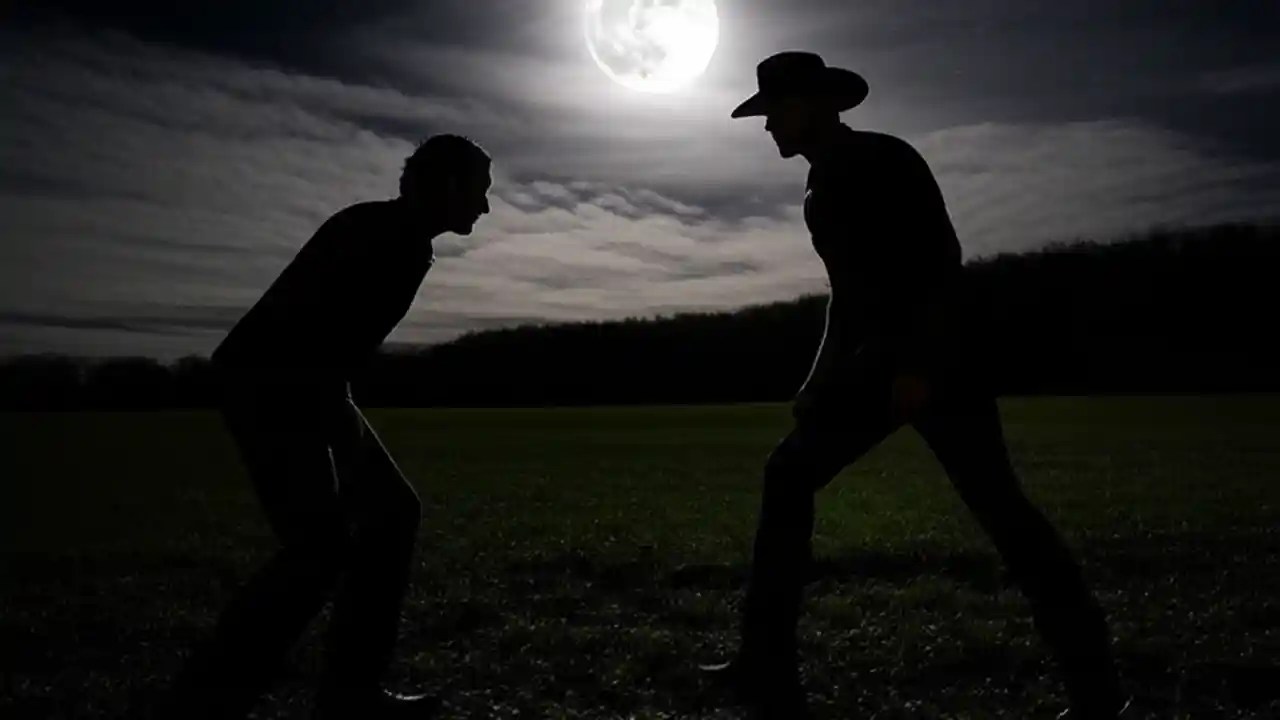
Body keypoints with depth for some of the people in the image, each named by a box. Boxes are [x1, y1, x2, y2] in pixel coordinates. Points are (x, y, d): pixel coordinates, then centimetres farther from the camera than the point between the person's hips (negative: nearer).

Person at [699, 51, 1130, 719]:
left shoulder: (885, 160, -7)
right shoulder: (821, 188, 17)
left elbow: (942, 262, -16)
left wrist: (919, 364, -23)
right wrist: (821, 379, 19)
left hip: (934, 356, -8)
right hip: (878, 361, 8)